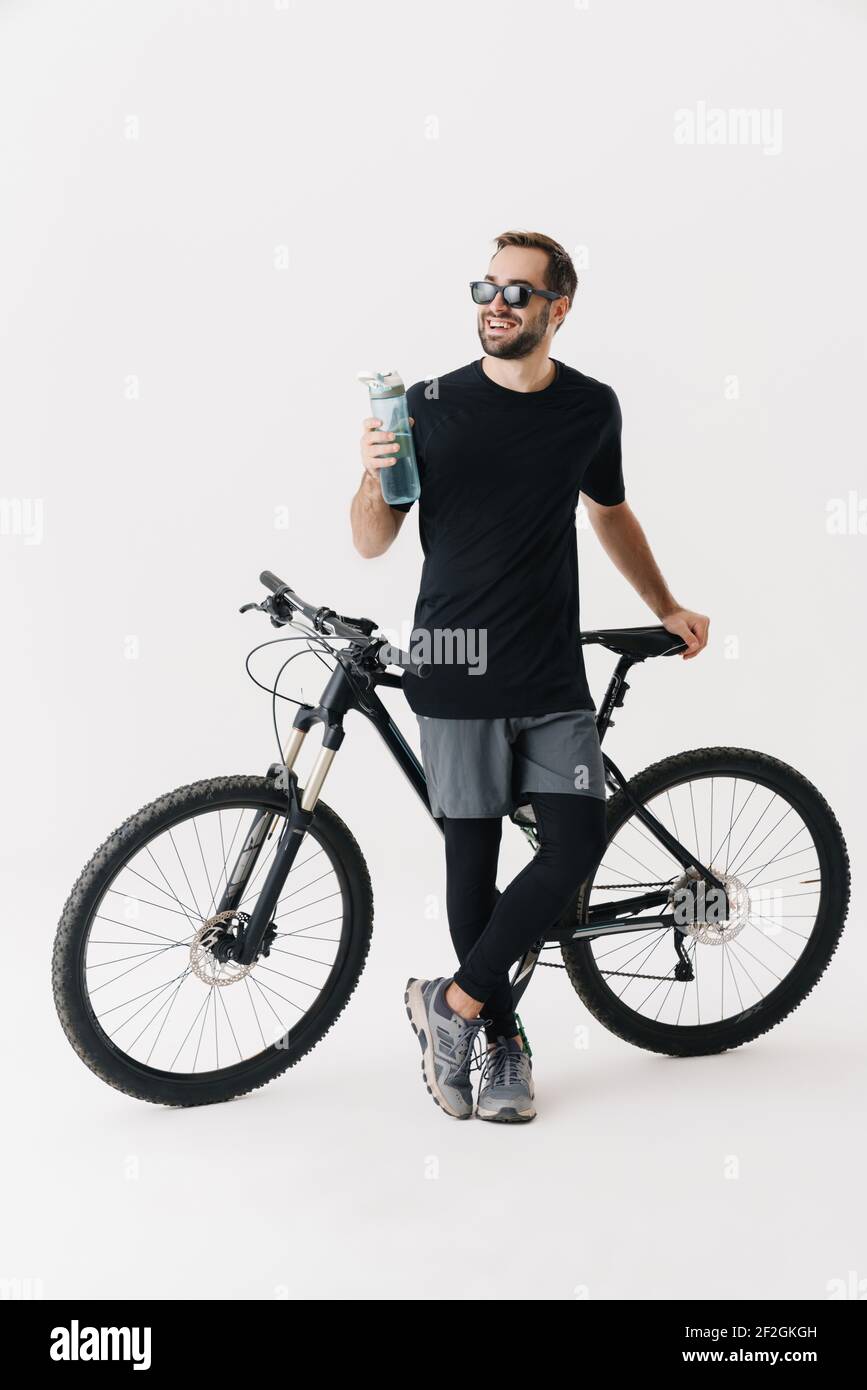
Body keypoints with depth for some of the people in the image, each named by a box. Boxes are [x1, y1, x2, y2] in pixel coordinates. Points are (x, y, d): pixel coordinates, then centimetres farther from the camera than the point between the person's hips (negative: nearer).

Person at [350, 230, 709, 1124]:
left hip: (553, 678, 3)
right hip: (456, 673, -2)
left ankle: (452, 1003, 10)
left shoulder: (592, 407, 7)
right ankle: (502, 1042, 22)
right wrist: (373, 480, -19)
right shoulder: (432, 405, -1)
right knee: (472, 861, 3)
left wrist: (665, 606, 22)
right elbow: (373, 543, 1)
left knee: (575, 848, -7)